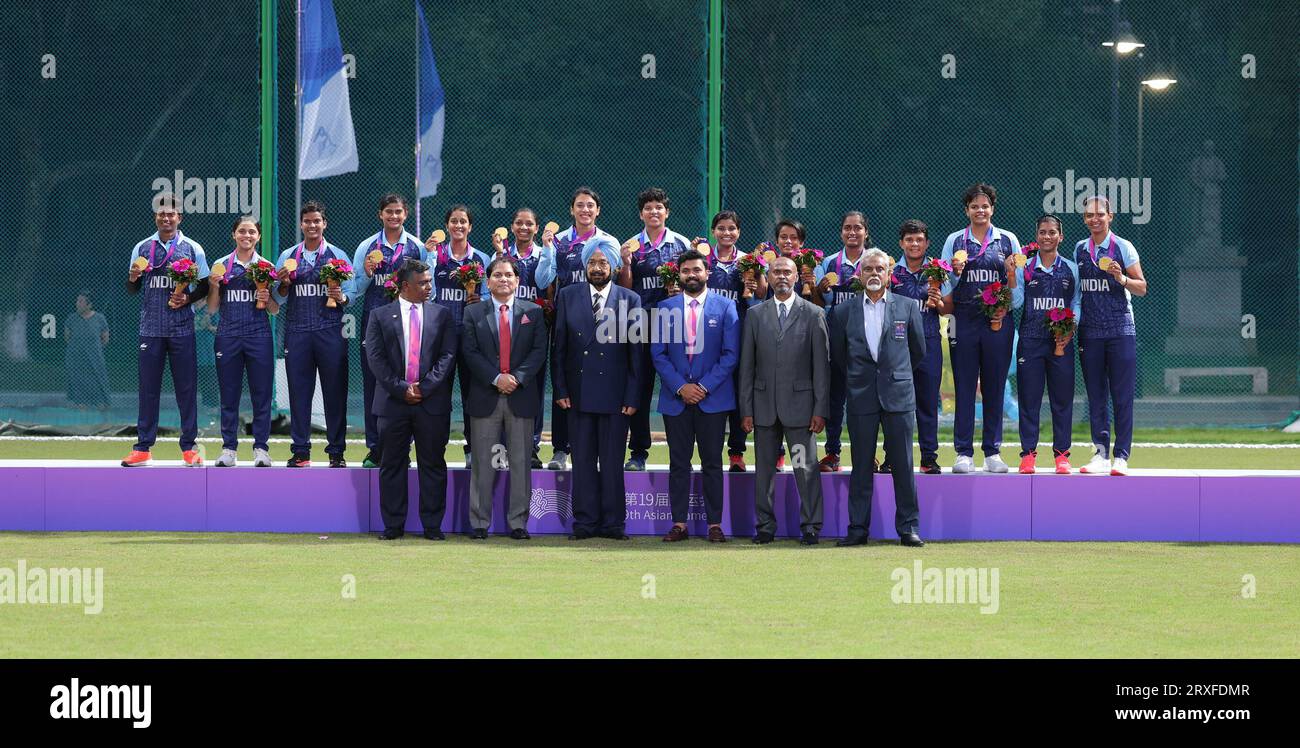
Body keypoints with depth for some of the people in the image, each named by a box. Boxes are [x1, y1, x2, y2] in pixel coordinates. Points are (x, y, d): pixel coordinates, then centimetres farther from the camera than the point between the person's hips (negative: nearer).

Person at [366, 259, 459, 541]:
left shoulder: (441, 315, 8)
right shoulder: (380, 316, 5)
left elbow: (448, 356, 1)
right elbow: (376, 358, -2)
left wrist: (424, 388, -10)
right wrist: (401, 389, -11)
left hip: (432, 401, 1)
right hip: (393, 401, -1)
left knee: (433, 464, 3)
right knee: (392, 465, 4)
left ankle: (432, 525, 8)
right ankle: (393, 525, 10)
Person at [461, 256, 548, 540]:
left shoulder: (533, 312, 8)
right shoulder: (473, 313, 6)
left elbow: (539, 350, 1)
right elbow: (470, 352, -2)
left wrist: (517, 378, -13)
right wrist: (496, 378, -14)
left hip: (521, 396, 1)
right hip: (485, 397, -1)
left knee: (521, 463, 2)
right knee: (482, 463, 2)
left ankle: (518, 522, 7)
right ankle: (479, 523, 6)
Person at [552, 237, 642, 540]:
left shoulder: (630, 300, 2)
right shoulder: (568, 297, 6)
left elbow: (636, 353, 2)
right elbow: (559, 347, 6)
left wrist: (632, 396, -3)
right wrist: (560, 390, 0)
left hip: (614, 395, -1)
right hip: (578, 394, 1)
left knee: (612, 463, 2)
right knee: (582, 461, 4)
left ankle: (613, 523, 8)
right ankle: (585, 522, 9)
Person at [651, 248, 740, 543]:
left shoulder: (725, 306, 3)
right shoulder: (665, 308, 8)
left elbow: (731, 354, -2)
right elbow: (658, 354, 4)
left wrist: (705, 387, -11)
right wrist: (680, 387, -8)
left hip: (713, 397, -2)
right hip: (676, 397, 2)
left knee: (712, 463, 1)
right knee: (678, 463, 3)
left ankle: (715, 524, 3)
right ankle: (679, 523, 5)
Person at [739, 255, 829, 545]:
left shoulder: (813, 314, 3)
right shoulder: (755, 315, 9)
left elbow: (821, 365, 1)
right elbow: (747, 366, 8)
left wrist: (820, 409, -5)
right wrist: (746, 409, 2)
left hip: (799, 404, -2)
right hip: (764, 406, 3)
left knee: (807, 468, -3)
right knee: (764, 469, 6)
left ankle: (810, 526, 4)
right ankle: (765, 526, 13)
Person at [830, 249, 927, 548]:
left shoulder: (907, 307, 6)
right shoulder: (844, 312, 7)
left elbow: (918, 350, 14)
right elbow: (837, 355, 15)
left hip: (898, 395, -1)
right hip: (861, 398, 1)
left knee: (903, 465, 0)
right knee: (861, 466, 3)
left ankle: (908, 527, 4)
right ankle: (858, 528, 7)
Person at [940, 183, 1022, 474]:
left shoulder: (1008, 240, 7)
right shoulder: (954, 241, 8)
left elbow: (1018, 283, 9)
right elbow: (945, 285, 9)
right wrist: (955, 272, -10)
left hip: (998, 321, 0)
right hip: (964, 319, 0)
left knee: (994, 387, 3)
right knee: (964, 386, -1)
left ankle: (993, 452, 9)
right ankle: (964, 453, 1)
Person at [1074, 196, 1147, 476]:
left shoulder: (1123, 248, -1)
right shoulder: (1079, 249, 11)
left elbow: (1142, 288, 0)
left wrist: (1122, 278, -17)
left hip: (1120, 329, -4)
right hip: (1089, 332, 4)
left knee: (1122, 397, -5)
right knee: (1095, 396, 3)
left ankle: (1121, 456, -4)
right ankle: (1100, 454, 7)